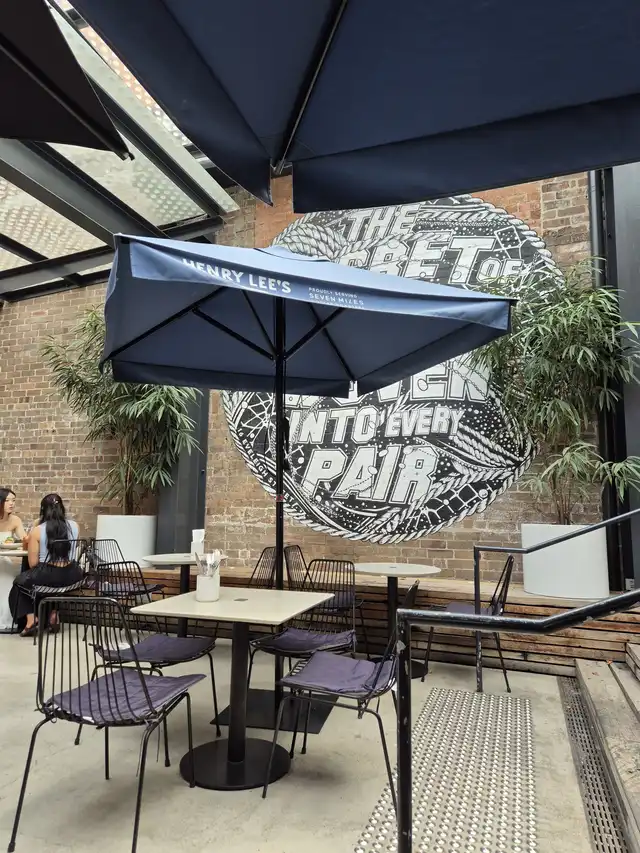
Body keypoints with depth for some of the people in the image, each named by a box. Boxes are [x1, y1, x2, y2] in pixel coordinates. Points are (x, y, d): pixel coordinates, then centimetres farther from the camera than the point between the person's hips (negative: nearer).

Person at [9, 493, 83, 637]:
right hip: (71, 576, 3)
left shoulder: (37, 531, -10)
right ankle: (53, 614, 34)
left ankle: (31, 619, 16)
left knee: (20, 581, 29)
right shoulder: (74, 526, -1)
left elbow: (33, 564, -7)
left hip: (47, 577, -3)